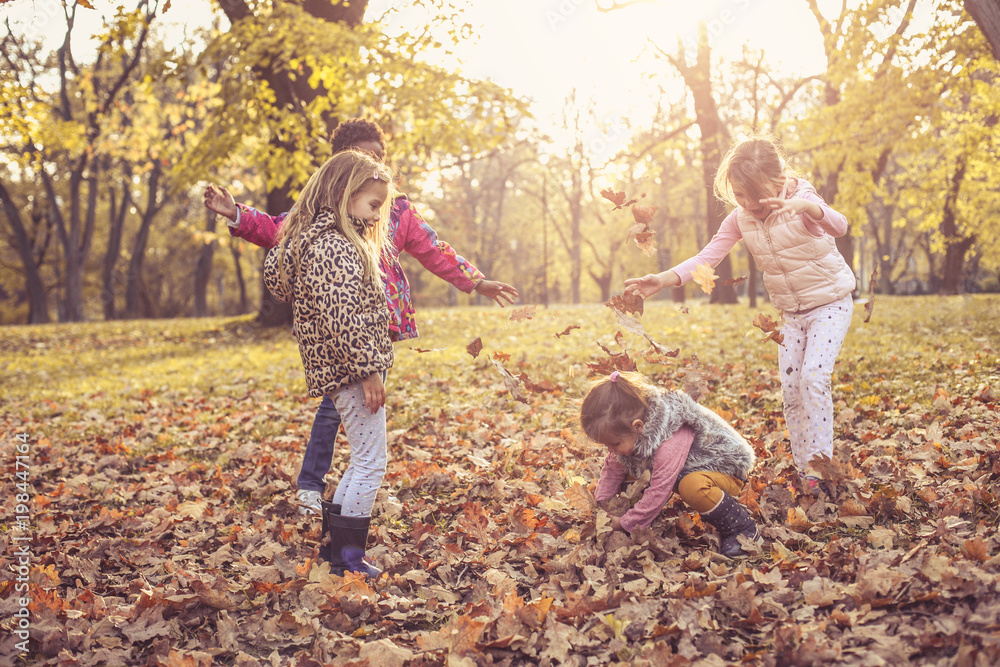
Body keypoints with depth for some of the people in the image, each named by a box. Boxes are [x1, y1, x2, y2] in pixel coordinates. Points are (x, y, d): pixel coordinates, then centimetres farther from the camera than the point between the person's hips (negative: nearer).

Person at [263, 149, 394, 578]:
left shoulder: (310, 238, 13)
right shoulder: (334, 246, -19)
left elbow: (274, 274, 23)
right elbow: (342, 318, -24)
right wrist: (368, 370, -21)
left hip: (337, 369, 11)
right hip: (349, 370, -11)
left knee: (363, 460, 18)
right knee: (370, 462, -3)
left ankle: (334, 544, 26)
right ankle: (347, 557, 4)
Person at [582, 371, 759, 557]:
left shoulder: (669, 444, -39)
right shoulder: (630, 435, -14)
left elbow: (658, 493, -34)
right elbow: (613, 468, 3)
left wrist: (624, 524, -25)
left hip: (727, 471, -8)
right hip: (692, 468, 8)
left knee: (693, 486, -41)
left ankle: (743, 527, -19)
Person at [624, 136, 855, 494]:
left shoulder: (803, 202, -22)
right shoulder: (740, 218, -7)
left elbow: (839, 226, -42)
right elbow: (707, 257, -13)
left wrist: (806, 206, -64)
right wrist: (664, 279, -30)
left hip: (831, 303, -5)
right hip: (791, 312, 6)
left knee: (813, 376, -21)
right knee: (790, 387, 1)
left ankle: (820, 462, -12)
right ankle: (803, 470, 12)